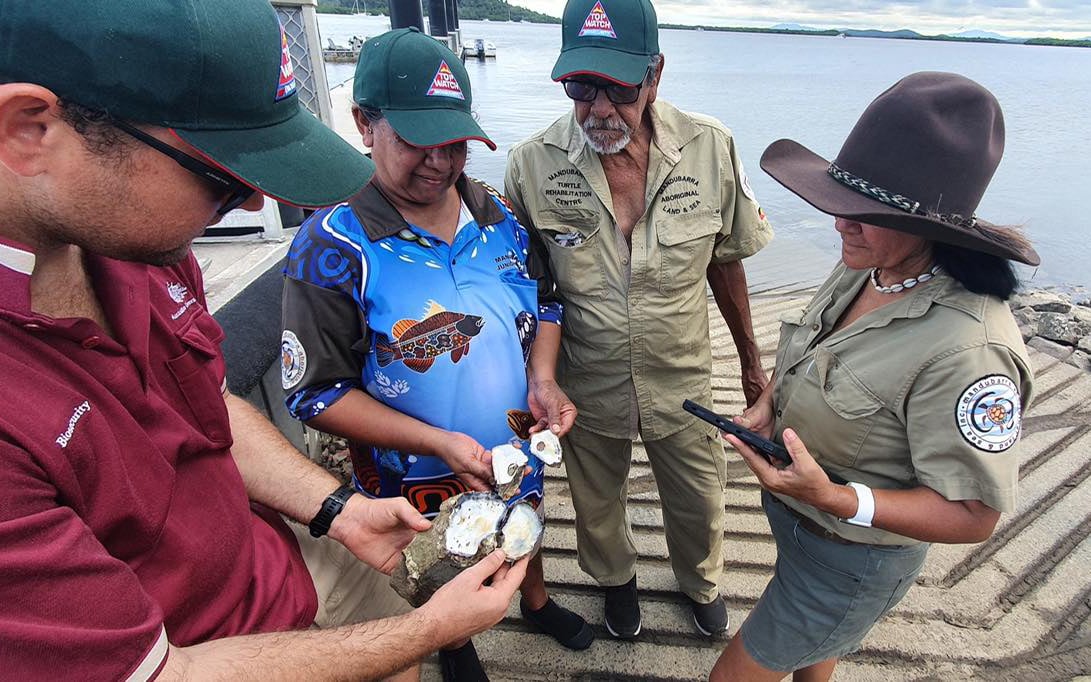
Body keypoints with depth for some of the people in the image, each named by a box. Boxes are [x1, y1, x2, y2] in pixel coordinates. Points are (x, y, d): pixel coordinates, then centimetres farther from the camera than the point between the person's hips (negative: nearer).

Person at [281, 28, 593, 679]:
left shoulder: (500, 217, -8)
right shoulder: (334, 245, -24)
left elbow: (544, 302, 5)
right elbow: (316, 392, -22)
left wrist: (542, 378, -14)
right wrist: (439, 442, -29)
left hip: (519, 448, 4)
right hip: (416, 477, -4)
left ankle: (537, 600, 66)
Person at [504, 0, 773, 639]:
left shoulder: (711, 148, -15)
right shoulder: (532, 163, -18)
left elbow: (726, 262, -1)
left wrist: (752, 363, 8)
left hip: (683, 383, 1)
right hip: (587, 388, 0)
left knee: (700, 503, 22)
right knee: (597, 508, 24)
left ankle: (703, 583, 58)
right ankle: (617, 578, 60)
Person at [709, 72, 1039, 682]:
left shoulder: (967, 347, -35)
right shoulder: (862, 268, -10)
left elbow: (973, 516, -26)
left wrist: (835, 499, -39)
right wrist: (767, 406, -10)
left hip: (855, 556, -7)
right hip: (796, 516, 7)